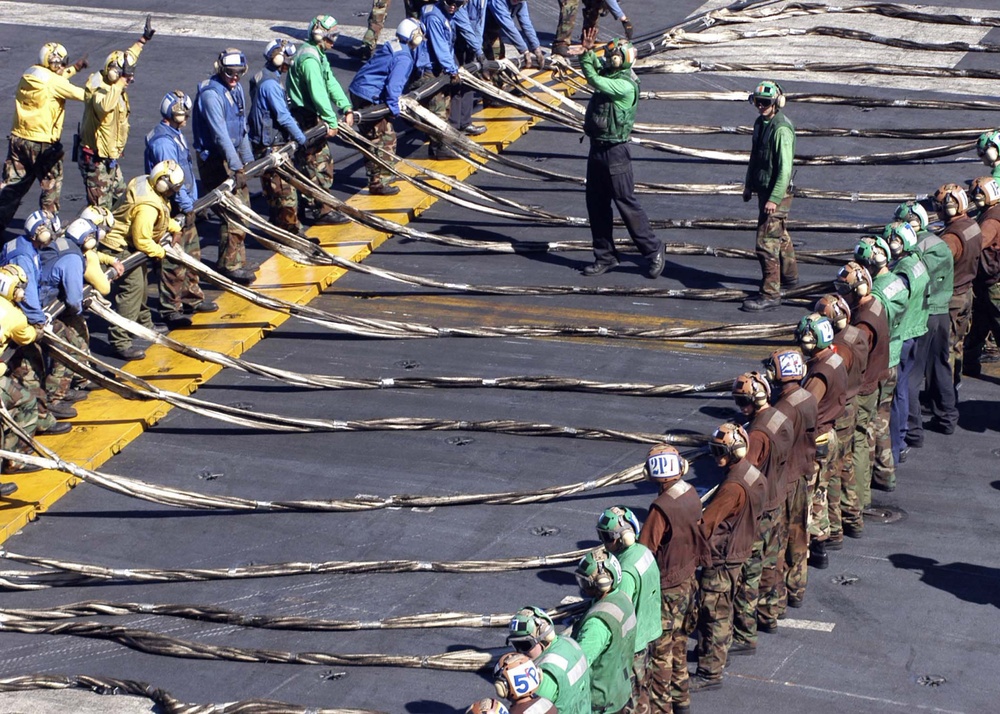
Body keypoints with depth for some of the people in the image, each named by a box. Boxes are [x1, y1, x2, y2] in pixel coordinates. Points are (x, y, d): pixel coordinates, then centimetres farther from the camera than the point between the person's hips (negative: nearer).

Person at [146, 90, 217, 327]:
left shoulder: (176, 135, 14)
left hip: (185, 208, 11)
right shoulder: (163, 141, -19)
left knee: (192, 252, 19)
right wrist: (186, 204, -17)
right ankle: (171, 309, -2)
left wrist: (191, 201, 17)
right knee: (173, 259, -6)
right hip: (172, 209, -11)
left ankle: (192, 298, 31)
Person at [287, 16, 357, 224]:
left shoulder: (318, 55, 14)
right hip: (305, 119, -11)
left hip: (312, 117, 11)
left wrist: (346, 108, 0)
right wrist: (331, 121, -29)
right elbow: (318, 93, -29)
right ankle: (323, 212, -2)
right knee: (320, 163, -6)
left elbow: (331, 83, 10)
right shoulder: (309, 58, -21)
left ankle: (309, 200, 30)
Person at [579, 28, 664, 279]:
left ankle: (653, 252, 5)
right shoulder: (609, 77, 8)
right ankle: (605, 256, 20)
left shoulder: (625, 85, -18)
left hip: (615, 152, -9)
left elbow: (594, 80, -24)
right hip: (597, 149, 9)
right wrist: (588, 51, -2)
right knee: (597, 205, 11)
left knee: (627, 204, -4)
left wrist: (586, 55, -12)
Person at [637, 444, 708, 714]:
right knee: (678, 644, 22)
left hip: (667, 589, -8)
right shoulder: (692, 496, -6)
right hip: (687, 581, 8)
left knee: (660, 651, 5)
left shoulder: (661, 509, -28)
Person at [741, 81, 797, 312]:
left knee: (766, 242, -12)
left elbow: (785, 168, -23)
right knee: (779, 235, 24)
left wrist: (774, 199, -25)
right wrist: (749, 185, 24)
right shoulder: (760, 123, 8)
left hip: (777, 192, -10)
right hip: (763, 189, 10)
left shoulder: (781, 129, -21)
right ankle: (790, 276, 42)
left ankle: (770, 294, -9)